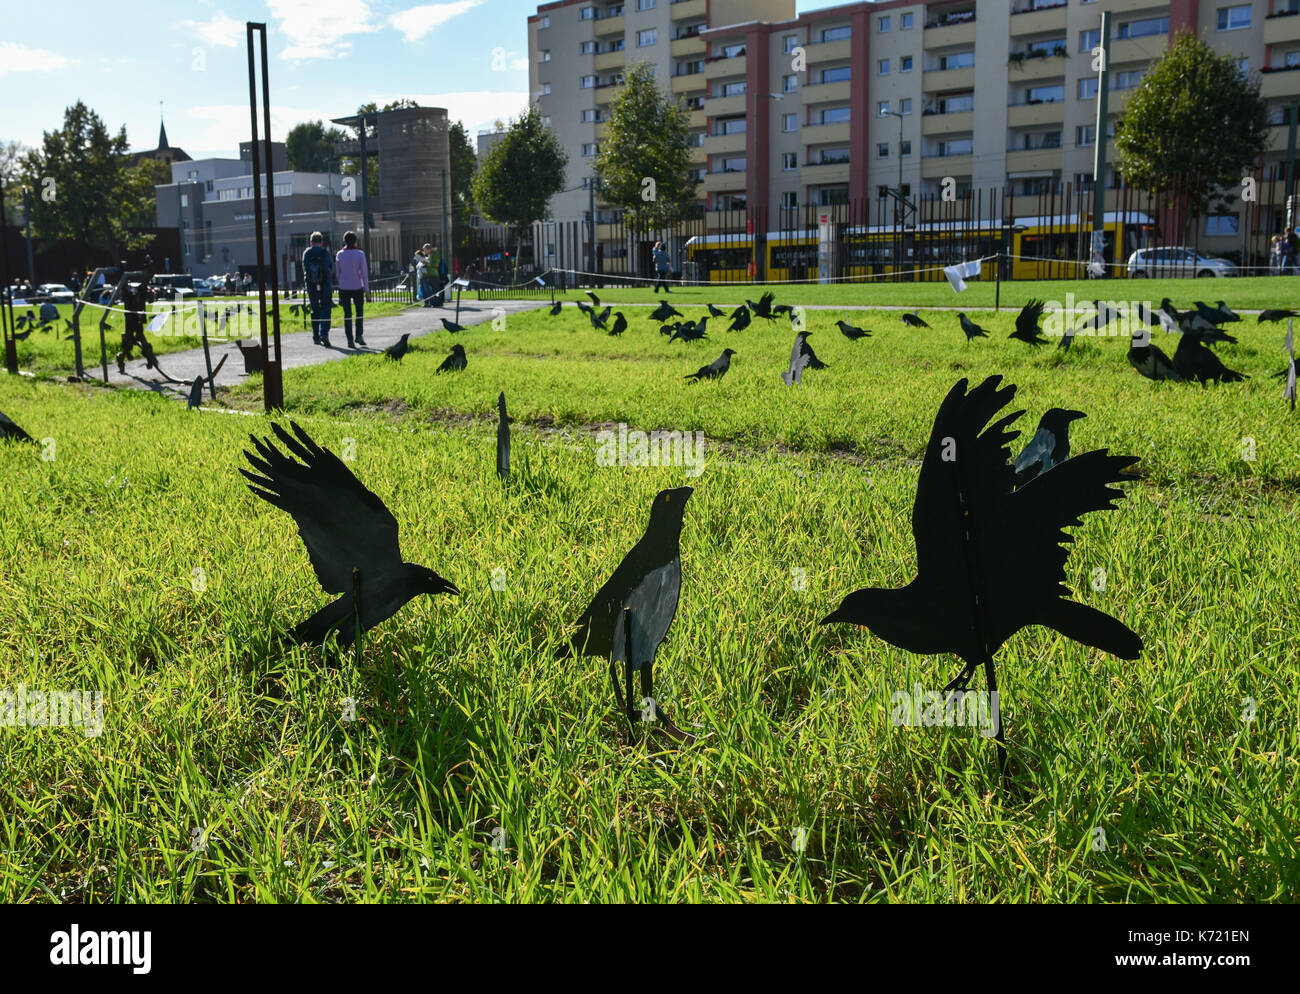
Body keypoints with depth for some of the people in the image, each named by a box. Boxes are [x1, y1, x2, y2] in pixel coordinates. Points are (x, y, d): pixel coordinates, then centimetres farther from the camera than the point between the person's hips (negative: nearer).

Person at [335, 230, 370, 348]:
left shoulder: (339, 254, 1)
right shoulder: (360, 254, -7)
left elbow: (338, 273, 9)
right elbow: (364, 273, -9)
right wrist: (367, 290, -5)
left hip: (344, 288, 2)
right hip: (357, 288, -2)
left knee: (347, 314, 5)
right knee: (360, 312, 16)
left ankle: (349, 340, 1)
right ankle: (359, 335, 5)